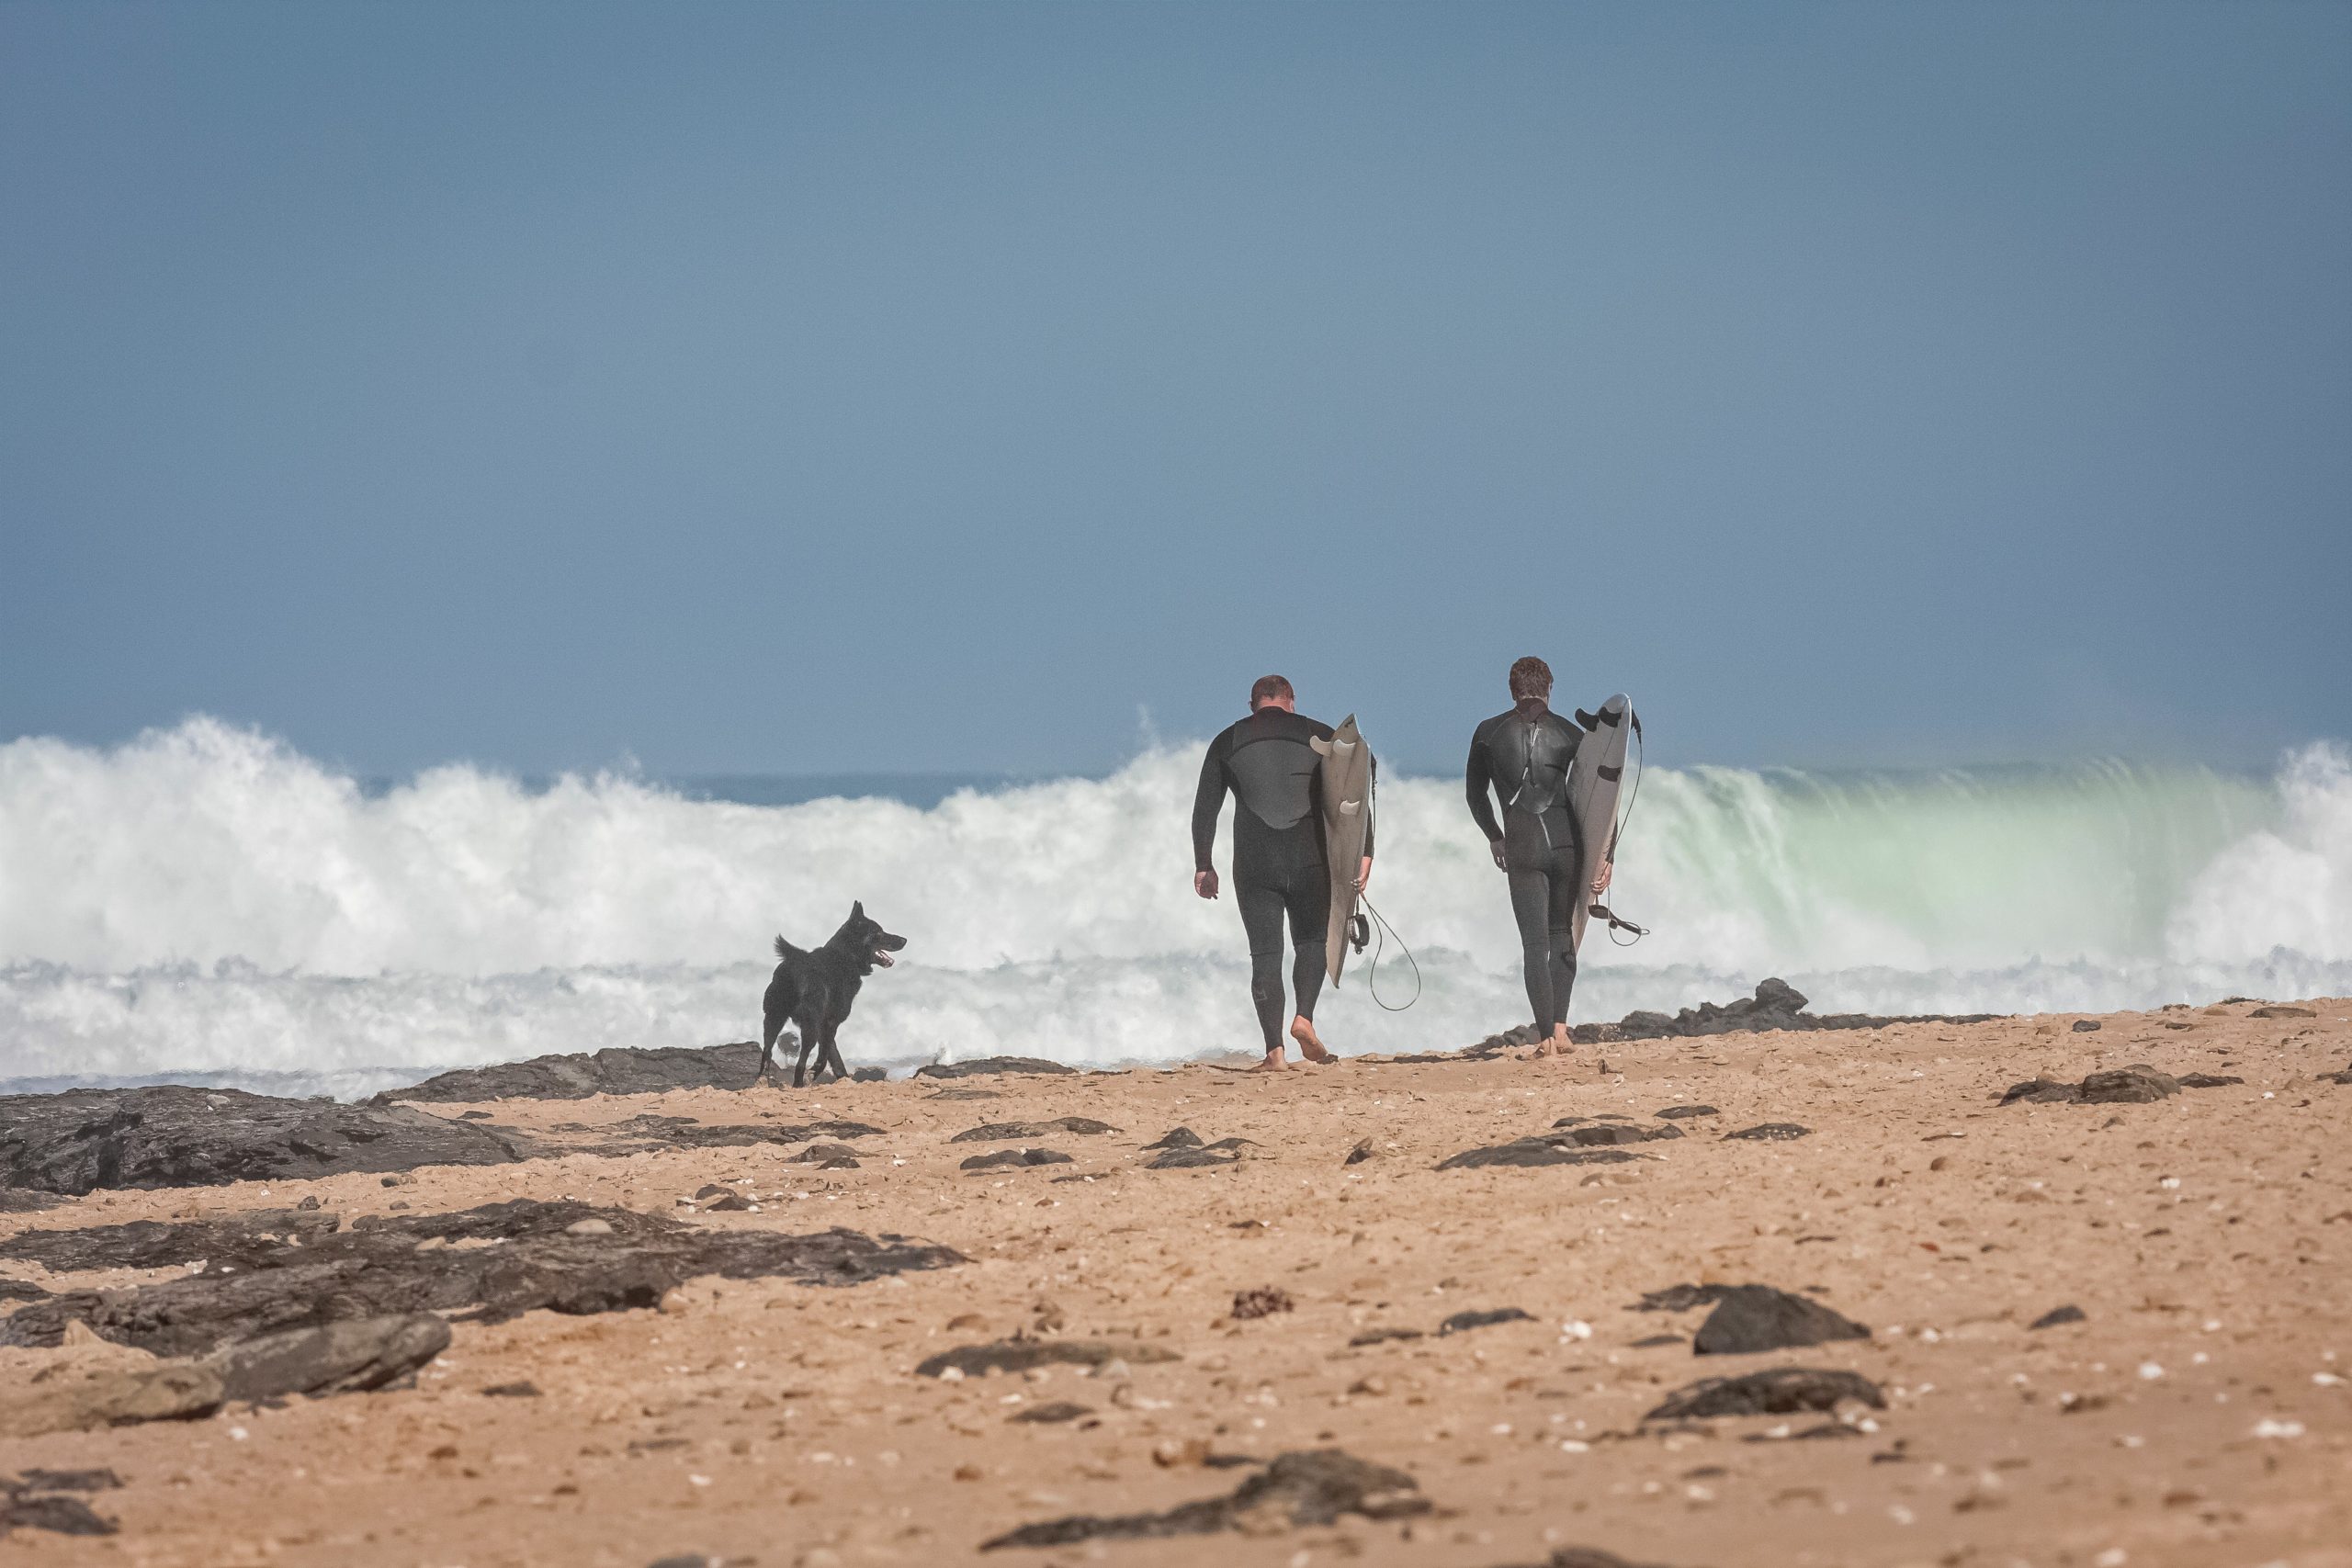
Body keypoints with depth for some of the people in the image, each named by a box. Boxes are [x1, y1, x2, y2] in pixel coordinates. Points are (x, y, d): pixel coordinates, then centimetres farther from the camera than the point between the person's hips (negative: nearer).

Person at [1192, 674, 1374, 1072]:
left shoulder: (1227, 743, 9)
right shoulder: (1319, 737, 7)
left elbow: (1205, 808, 8)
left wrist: (1203, 867, 12)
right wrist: (1364, 853, 0)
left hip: (1254, 867, 0)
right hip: (1310, 860, 0)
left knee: (1265, 954, 4)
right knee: (1313, 940, 17)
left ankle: (1274, 1052, -5)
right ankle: (1304, 1018, -7)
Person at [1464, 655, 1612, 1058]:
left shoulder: (1489, 733, 5)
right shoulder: (1570, 734, 5)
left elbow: (1475, 794, 14)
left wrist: (1494, 837, 30)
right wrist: (1605, 854, 0)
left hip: (1522, 849, -1)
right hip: (1568, 844, 1)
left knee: (1535, 944, 1)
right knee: (1562, 935, 18)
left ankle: (1546, 1036, -8)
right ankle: (1560, 1026, 9)